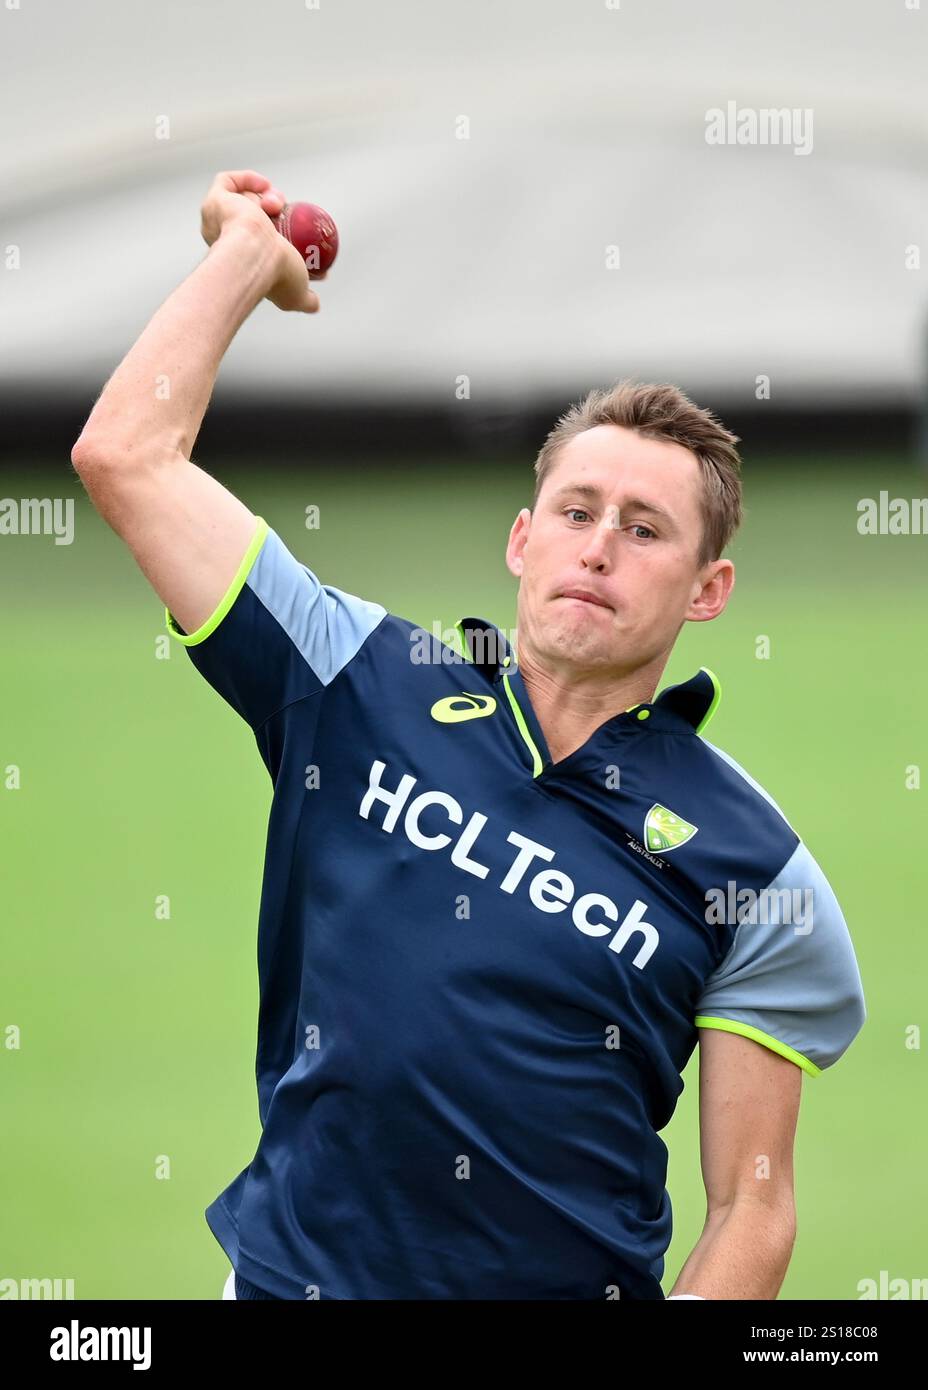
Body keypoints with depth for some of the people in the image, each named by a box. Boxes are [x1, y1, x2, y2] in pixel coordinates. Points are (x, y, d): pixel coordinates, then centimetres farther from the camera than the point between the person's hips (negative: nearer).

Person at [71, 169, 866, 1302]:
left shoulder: (755, 873, -5)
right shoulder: (365, 682, 0)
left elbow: (752, 1205, -5)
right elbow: (125, 457, -1)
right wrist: (249, 251, 5)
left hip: (575, 1290, -2)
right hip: (289, 1272, 2)